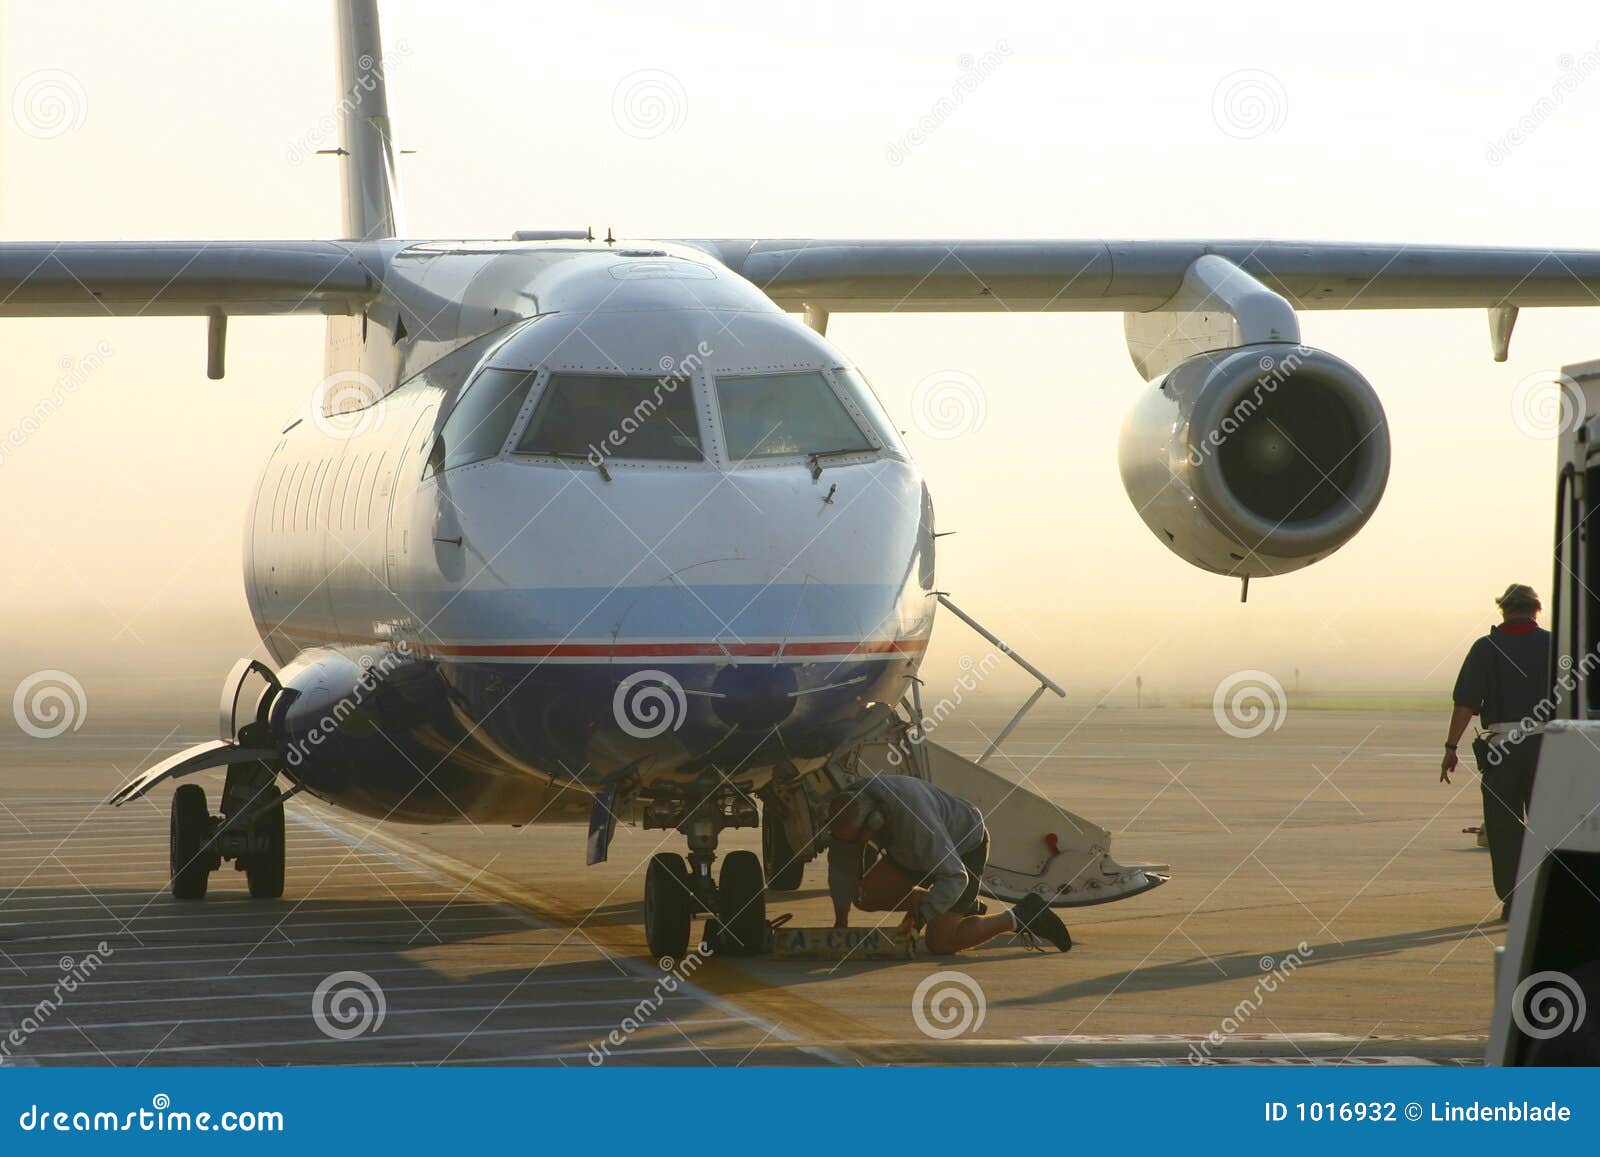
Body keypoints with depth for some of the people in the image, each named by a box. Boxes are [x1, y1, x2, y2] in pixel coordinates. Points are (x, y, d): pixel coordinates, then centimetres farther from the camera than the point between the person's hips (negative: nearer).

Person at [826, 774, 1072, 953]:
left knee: (939, 943, -16)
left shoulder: (913, 821, -41)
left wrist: (918, 917, -41)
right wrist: (841, 920, -13)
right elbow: (842, 862, -9)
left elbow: (954, 877, -36)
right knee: (865, 895, -6)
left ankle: (1019, 918, -1)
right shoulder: (852, 804, -22)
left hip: (964, 849, -8)